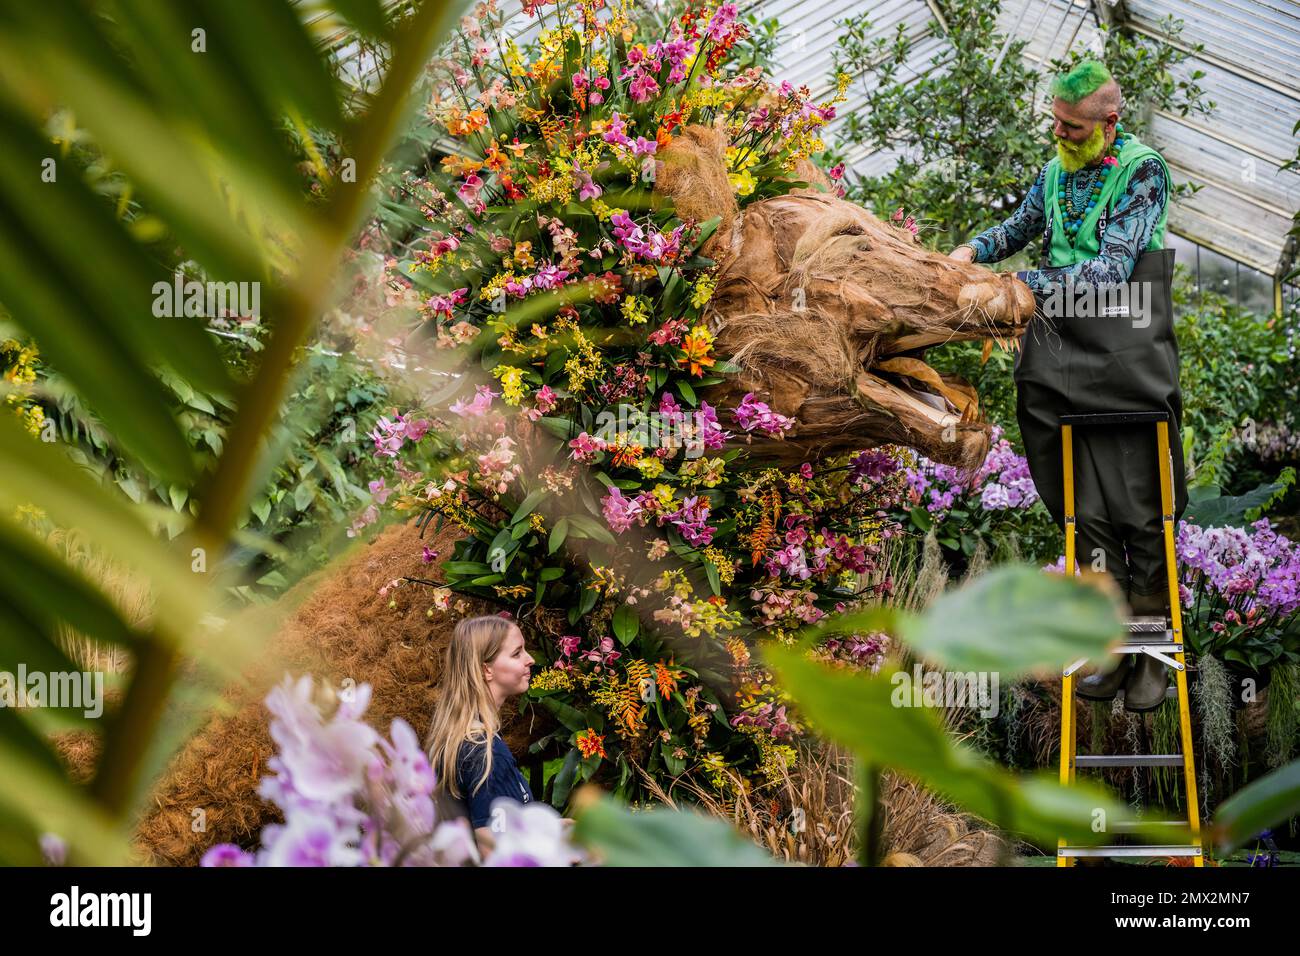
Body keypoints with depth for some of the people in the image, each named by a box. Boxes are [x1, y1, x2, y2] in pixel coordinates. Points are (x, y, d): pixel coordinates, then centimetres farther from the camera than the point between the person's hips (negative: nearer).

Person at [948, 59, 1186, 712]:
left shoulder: (1143, 171, -8)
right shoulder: (1057, 169, 12)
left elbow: (1110, 272, -17)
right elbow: (1022, 225, 30)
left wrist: (1025, 286, -22)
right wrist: (973, 249, 10)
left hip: (1126, 352, -6)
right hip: (1062, 352, 6)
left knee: (1139, 500, -4)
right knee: (1083, 507, 3)